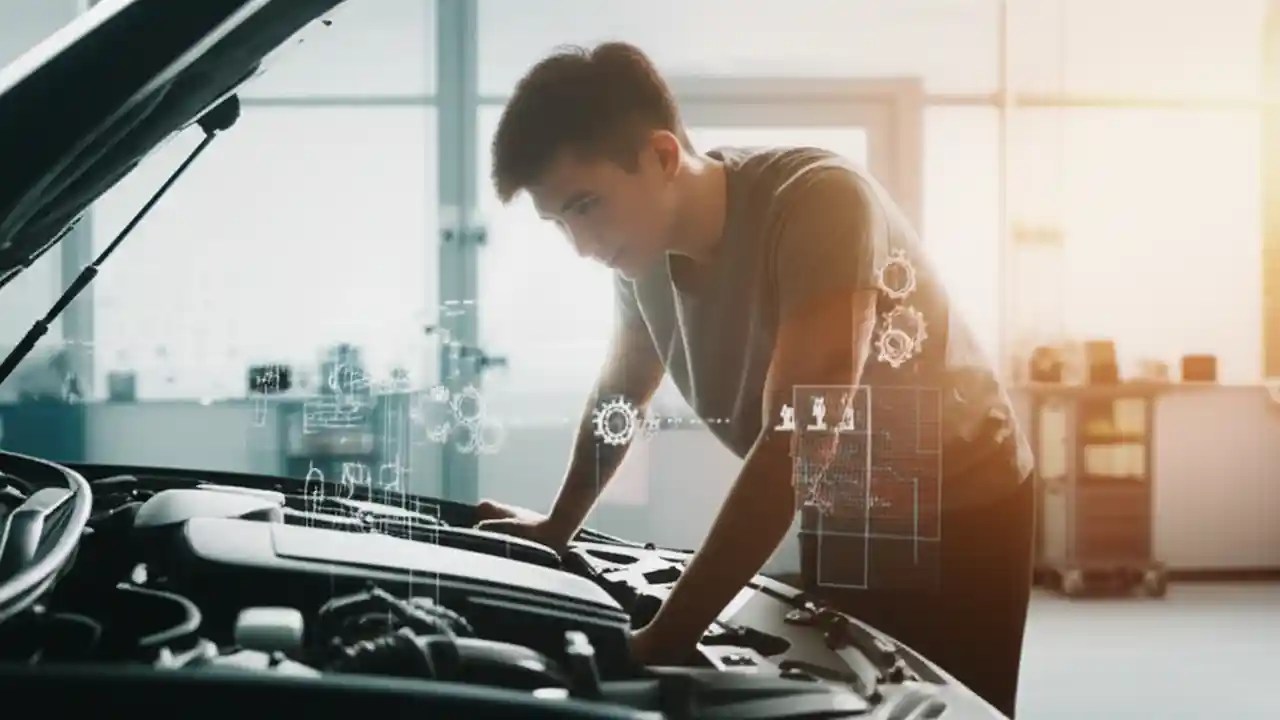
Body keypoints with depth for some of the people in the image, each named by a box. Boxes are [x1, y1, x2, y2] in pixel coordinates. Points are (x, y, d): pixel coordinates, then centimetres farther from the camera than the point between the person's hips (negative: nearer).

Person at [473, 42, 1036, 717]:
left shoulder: (817, 201, -30)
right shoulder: (646, 244, -9)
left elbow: (798, 438, -38)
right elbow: (617, 393, 12)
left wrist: (666, 636, -39)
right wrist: (556, 525, 15)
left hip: (964, 530, -6)